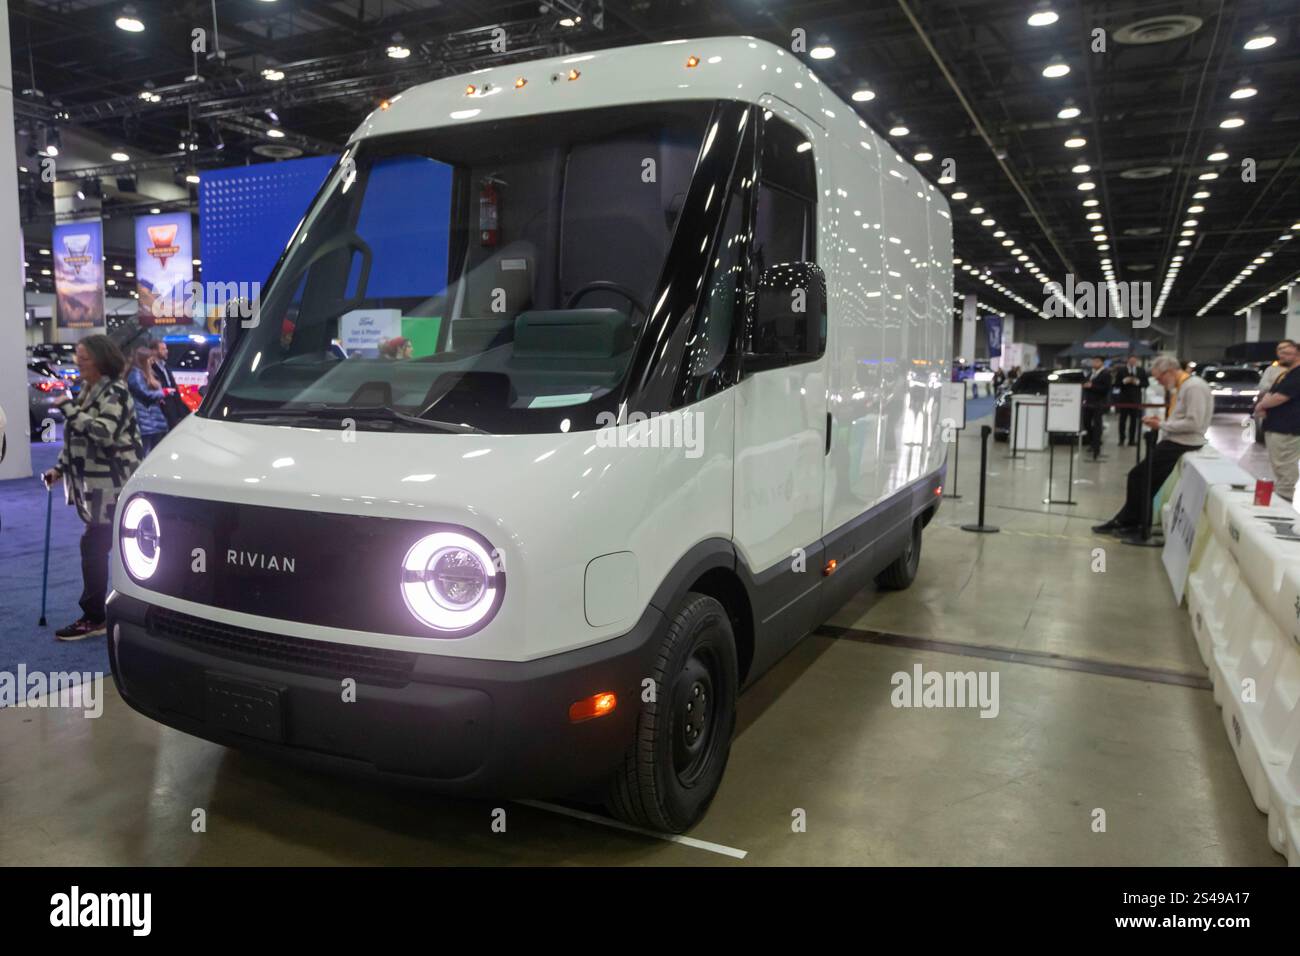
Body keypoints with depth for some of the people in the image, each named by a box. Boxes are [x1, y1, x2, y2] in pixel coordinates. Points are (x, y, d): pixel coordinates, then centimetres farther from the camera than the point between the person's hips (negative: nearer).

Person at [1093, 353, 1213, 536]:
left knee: (1139, 475, -5)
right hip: (1173, 442, 9)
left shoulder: (1193, 387, -15)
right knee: (1143, 476, 8)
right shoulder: (1180, 387, 15)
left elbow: (1193, 423, -22)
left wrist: (1161, 425, -15)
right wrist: (1159, 421, 5)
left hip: (1182, 445, -9)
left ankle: (1130, 522, 6)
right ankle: (1124, 521, 10)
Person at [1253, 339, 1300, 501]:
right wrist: (1264, 405, -1)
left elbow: (1279, 398, -21)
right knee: (1279, 466, 16)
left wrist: (1261, 405, -3)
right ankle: (1278, 494, 24)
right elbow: (1270, 393, 21)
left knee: (1284, 467, -9)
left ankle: (1283, 499, -7)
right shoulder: (1284, 374, 20)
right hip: (1276, 427, 11)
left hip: (1286, 430, -11)